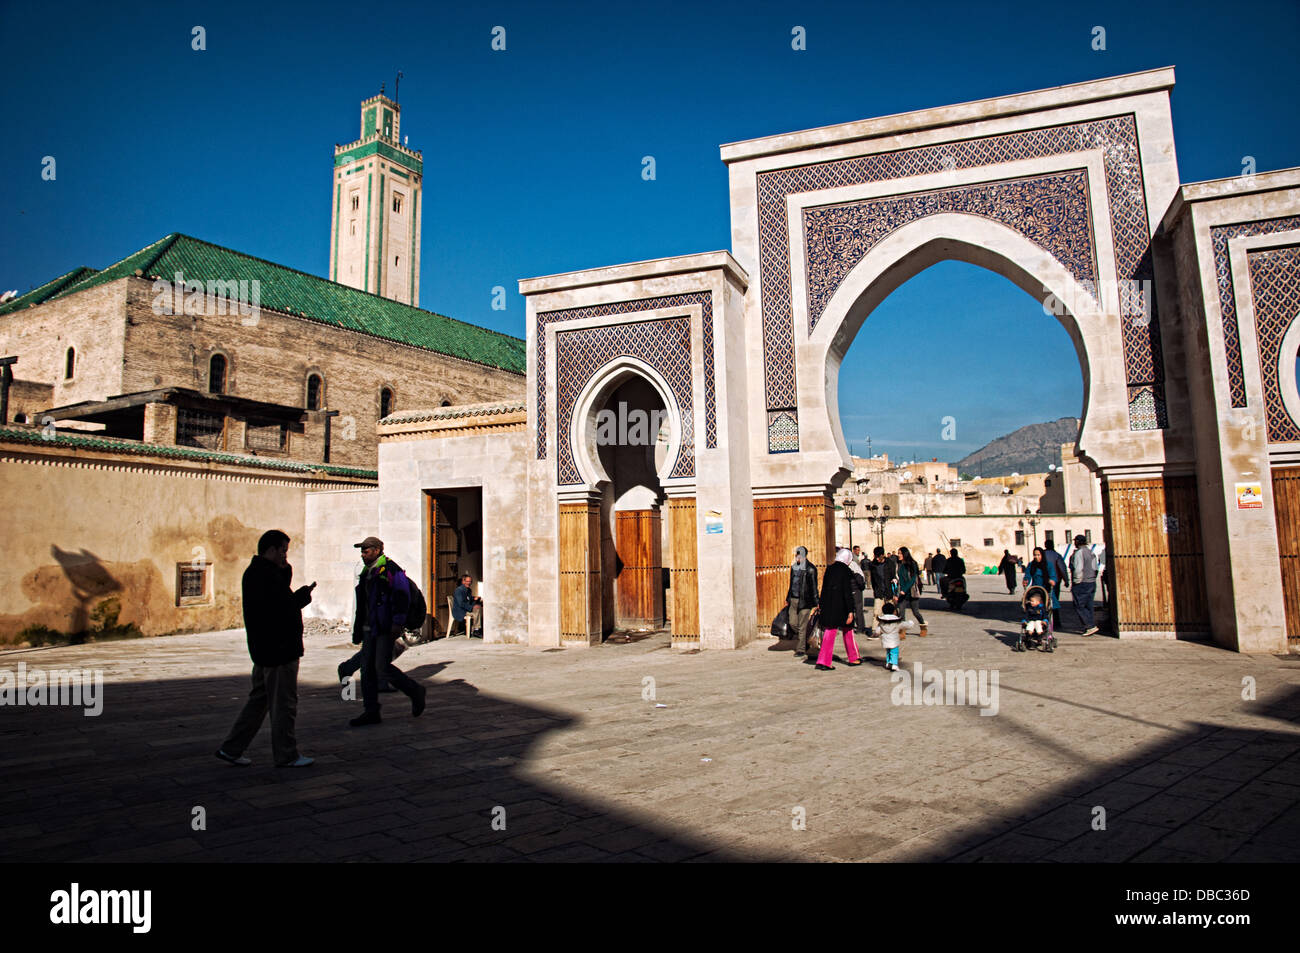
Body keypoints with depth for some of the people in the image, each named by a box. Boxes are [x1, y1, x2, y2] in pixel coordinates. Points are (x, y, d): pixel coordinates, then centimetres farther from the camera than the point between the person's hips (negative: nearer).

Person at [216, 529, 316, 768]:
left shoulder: (254, 572, 15)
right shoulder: (266, 575, -19)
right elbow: (282, 609, -24)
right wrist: (303, 596, -9)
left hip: (264, 650, 10)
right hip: (278, 649, -10)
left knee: (259, 699, 19)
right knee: (284, 703, 0)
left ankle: (231, 749, 24)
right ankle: (286, 755, 9)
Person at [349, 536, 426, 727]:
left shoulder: (391, 570, -10)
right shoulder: (367, 573, 18)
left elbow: (402, 597, -16)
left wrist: (397, 623, -21)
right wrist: (358, 629, 22)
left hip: (385, 629, -9)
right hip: (369, 629, 9)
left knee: (382, 668, -12)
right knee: (367, 669, 6)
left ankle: (415, 692, 7)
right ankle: (371, 712, 13)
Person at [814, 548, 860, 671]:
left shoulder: (829, 569, 5)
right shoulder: (846, 571, -11)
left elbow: (824, 587, 10)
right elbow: (848, 592, -14)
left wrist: (820, 604, 19)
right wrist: (850, 611, -13)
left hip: (828, 606, 4)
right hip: (841, 606, -4)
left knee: (829, 633, 6)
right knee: (848, 631, 15)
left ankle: (823, 662, -2)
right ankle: (853, 658, 29)